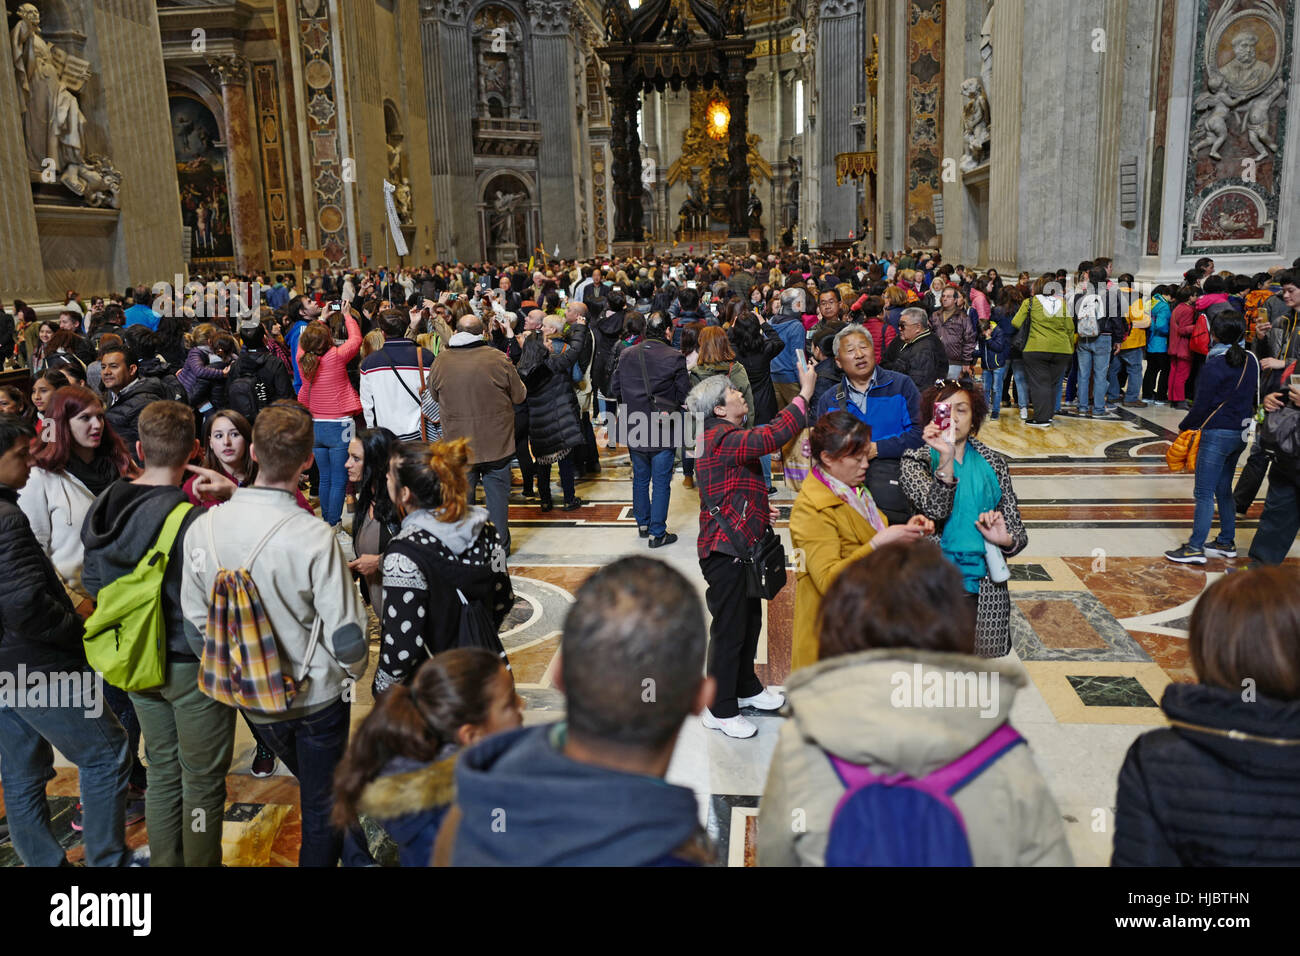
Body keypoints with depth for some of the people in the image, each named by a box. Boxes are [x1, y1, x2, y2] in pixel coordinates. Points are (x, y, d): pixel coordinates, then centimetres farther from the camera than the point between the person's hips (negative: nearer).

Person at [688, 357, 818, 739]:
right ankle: (720, 710, 15)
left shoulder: (728, 437, 13)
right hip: (725, 550, -10)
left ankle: (746, 688, 39)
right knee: (729, 628, 0)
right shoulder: (722, 441, -22)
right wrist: (805, 392, -28)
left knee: (750, 619, 21)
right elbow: (772, 437, -35)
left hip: (741, 545, 10)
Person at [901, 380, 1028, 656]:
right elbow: (936, 510, -15)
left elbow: (1017, 529, 13)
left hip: (986, 582, 3)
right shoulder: (915, 460, 3)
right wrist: (946, 459, -26)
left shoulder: (992, 462, 11)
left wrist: (1007, 539, -10)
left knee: (988, 653, -2)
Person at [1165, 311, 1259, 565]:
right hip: (1241, 433, 8)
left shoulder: (1215, 365, -16)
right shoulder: (1251, 361, 6)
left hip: (1217, 433, -8)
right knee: (1223, 490, 18)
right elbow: (1254, 396, 15)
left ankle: (1195, 548, -3)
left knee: (1203, 493, -5)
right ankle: (1227, 542, 24)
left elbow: (1202, 404, -14)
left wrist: (1185, 425, 1)